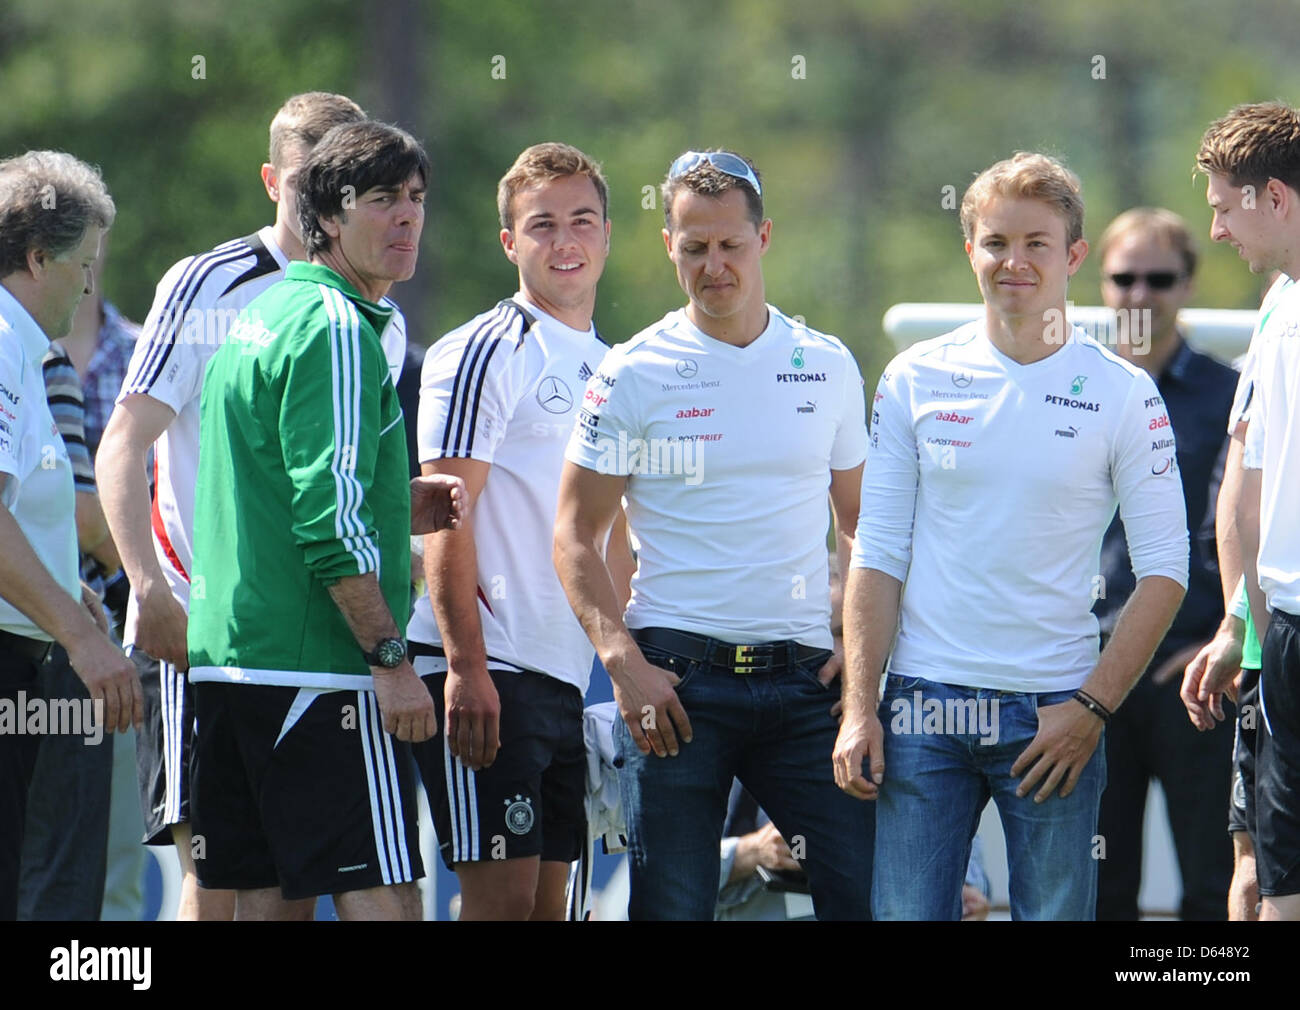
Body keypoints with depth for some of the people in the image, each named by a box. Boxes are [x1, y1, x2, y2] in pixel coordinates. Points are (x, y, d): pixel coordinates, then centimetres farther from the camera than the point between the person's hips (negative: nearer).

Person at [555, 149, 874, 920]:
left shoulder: (828, 367, 9)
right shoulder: (633, 374, 1)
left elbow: (862, 522, 18)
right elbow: (577, 536, 2)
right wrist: (624, 661, -11)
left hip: (802, 678, 2)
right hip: (676, 677, -2)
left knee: (867, 890, -6)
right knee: (671, 905, -1)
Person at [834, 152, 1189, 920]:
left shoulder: (1123, 394, 1)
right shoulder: (916, 379, 5)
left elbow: (1164, 570, 0)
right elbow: (878, 555, 7)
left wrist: (1093, 708, -8)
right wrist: (860, 709, -1)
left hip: (1055, 711, -1)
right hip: (925, 705, 1)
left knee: (1057, 912, -1)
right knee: (908, 913, -3)